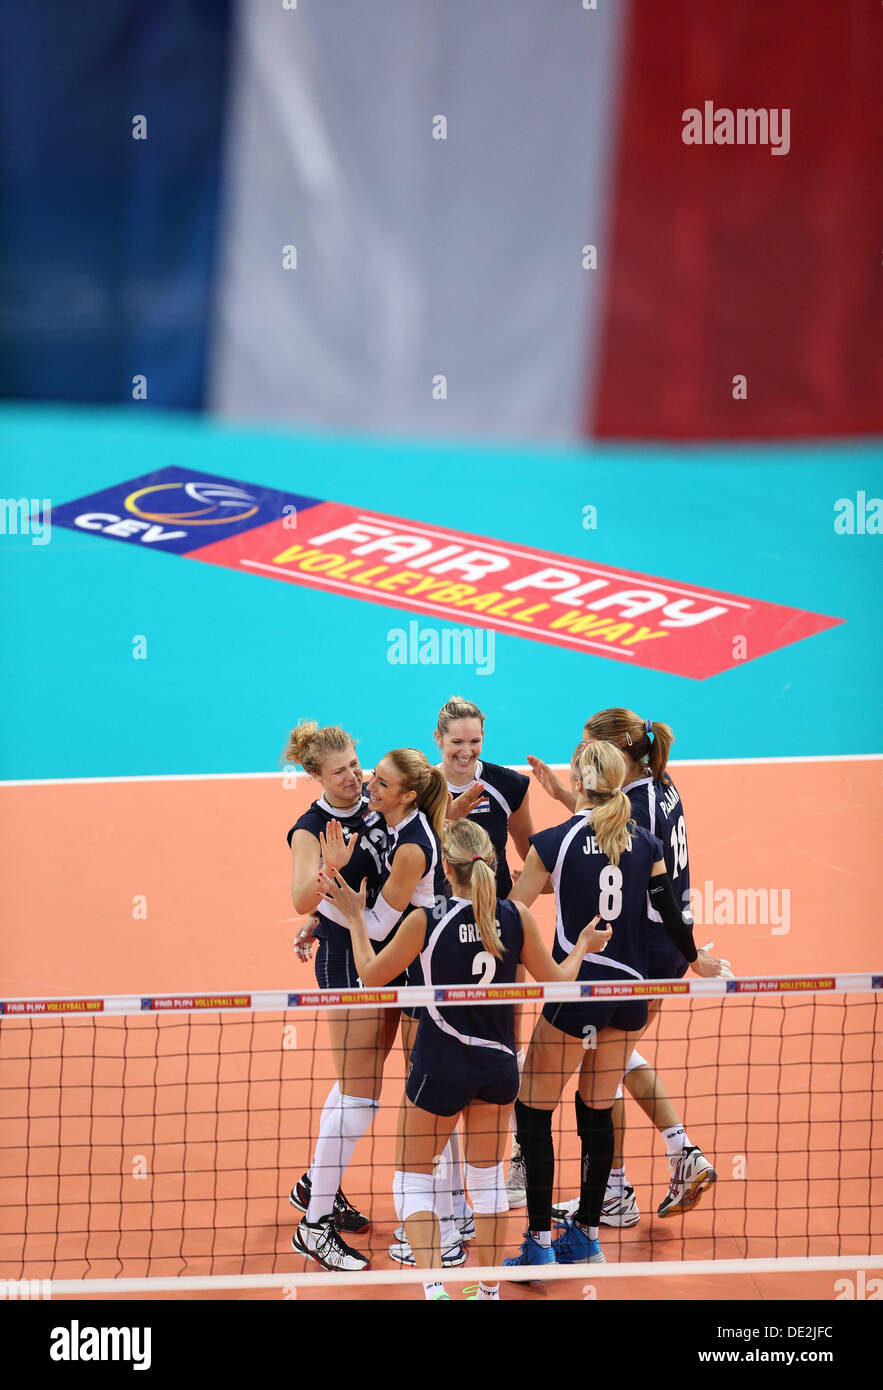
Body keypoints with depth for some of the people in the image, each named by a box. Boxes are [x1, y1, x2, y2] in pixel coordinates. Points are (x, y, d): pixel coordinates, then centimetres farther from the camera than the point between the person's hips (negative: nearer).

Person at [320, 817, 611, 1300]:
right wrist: (582, 947, 26)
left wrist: (355, 918, 10)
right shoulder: (516, 917, -7)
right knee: (487, 1177, 19)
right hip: (498, 1062, 3)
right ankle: (489, 1289, 23)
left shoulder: (426, 921, -16)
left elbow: (371, 974, -2)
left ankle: (432, 1283, -11)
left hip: (441, 1065, -3)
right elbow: (556, 980, 7)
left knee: (412, 1178, 8)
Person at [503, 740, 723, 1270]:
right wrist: (696, 960, 25)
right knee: (598, 1111, 17)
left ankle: (539, 1242, 1)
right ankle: (587, 1234, 20)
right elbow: (671, 913, 7)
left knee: (534, 1111, 5)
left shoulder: (554, 843, -8)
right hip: (631, 988, 5)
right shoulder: (646, 843, 3)